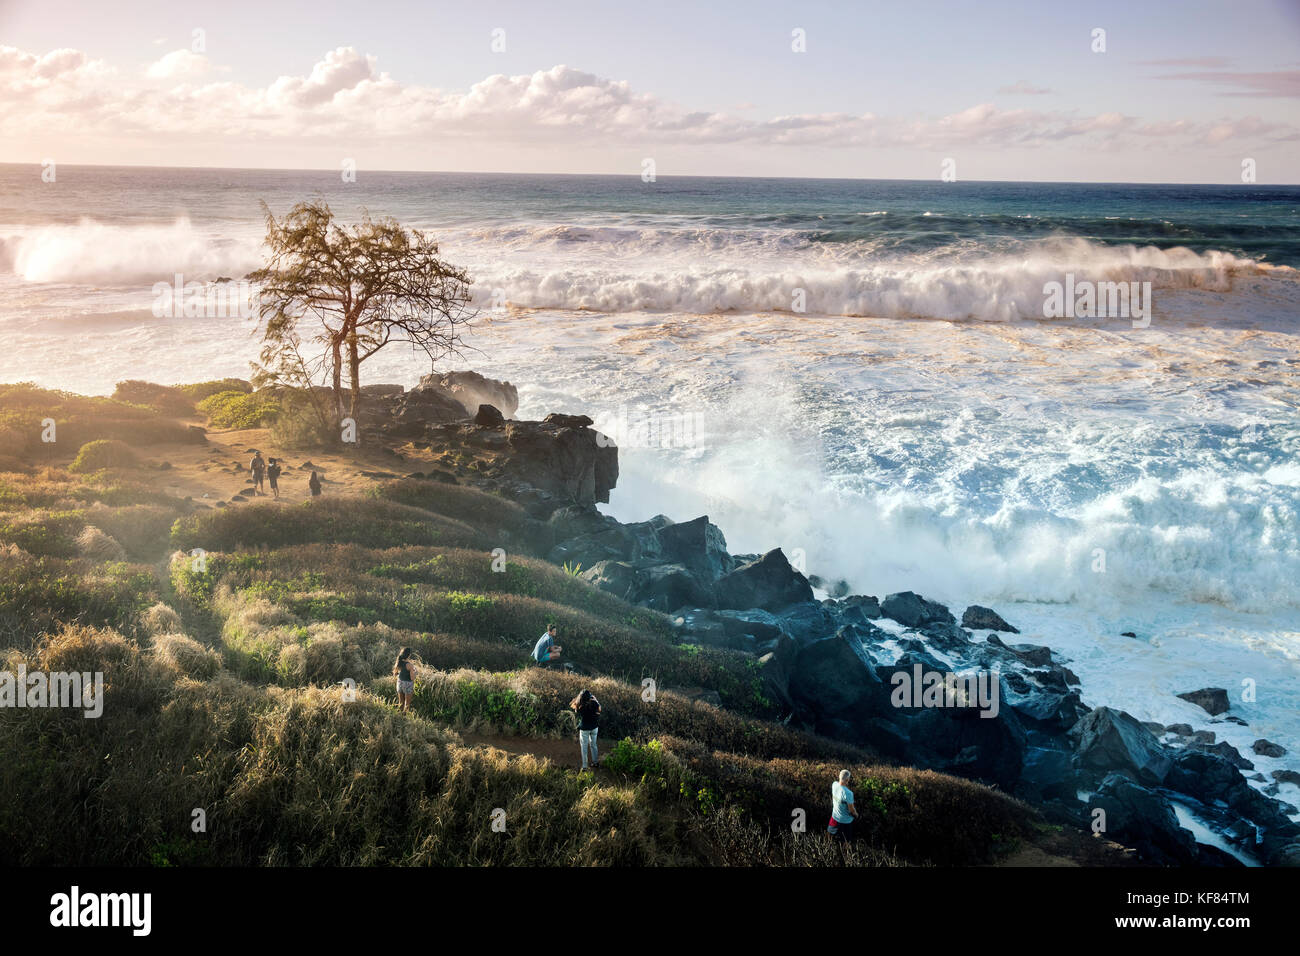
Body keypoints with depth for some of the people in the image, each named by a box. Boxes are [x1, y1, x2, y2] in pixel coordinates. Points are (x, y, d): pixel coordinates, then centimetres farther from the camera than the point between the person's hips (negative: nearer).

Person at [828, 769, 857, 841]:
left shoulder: (834, 784, -18)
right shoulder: (848, 793, -37)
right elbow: (851, 809, -22)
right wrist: (856, 814, -3)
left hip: (835, 816, 6)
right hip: (845, 820, -6)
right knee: (847, 840, 17)